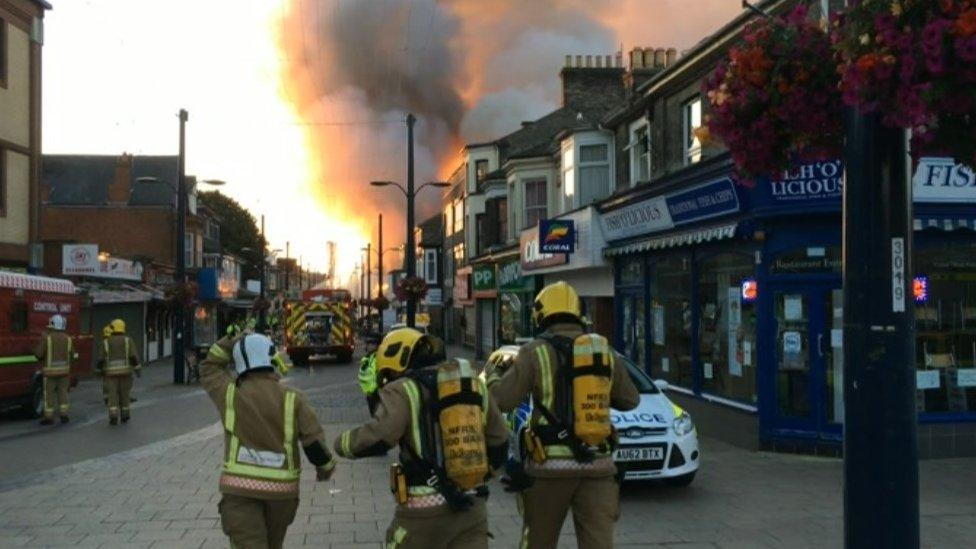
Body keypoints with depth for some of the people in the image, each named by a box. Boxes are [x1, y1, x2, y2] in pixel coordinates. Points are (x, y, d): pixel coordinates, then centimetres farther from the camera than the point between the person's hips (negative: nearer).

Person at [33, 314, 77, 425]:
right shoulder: (68, 338, -1)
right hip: (64, 370, 3)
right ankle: (63, 415, 9)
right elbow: (71, 355, 2)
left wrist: (36, 351, 9)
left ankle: (48, 417, 7)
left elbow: (39, 354, -14)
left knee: (49, 394, 4)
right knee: (63, 393, 11)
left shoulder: (46, 337, -12)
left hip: (50, 371, -3)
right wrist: (75, 356, 25)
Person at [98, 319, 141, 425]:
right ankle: (125, 416, 16)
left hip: (111, 373, -1)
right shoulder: (128, 341, -2)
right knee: (124, 394, 11)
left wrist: (100, 372, 14)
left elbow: (101, 360, 1)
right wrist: (138, 370, -5)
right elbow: (134, 357, -10)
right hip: (125, 372, 1)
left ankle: (113, 417, -11)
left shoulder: (106, 342, 0)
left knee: (112, 396, 0)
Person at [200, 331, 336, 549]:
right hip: (282, 490, 1)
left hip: (240, 488, -1)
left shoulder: (231, 395, -3)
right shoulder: (293, 398, -5)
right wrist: (326, 466, 9)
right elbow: (314, 441, -8)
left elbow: (209, 368, 16)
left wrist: (231, 343, 10)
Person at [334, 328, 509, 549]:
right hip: (472, 505, 5)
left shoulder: (403, 390, -8)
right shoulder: (474, 383, 10)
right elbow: (499, 441, 15)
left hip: (425, 509, -4)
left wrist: (342, 443, -3)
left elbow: (378, 437, -22)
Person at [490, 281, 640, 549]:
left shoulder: (536, 351, -5)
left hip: (550, 465, -2)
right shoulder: (604, 349, 8)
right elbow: (630, 400, 16)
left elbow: (500, 400, -9)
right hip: (599, 465, 3)